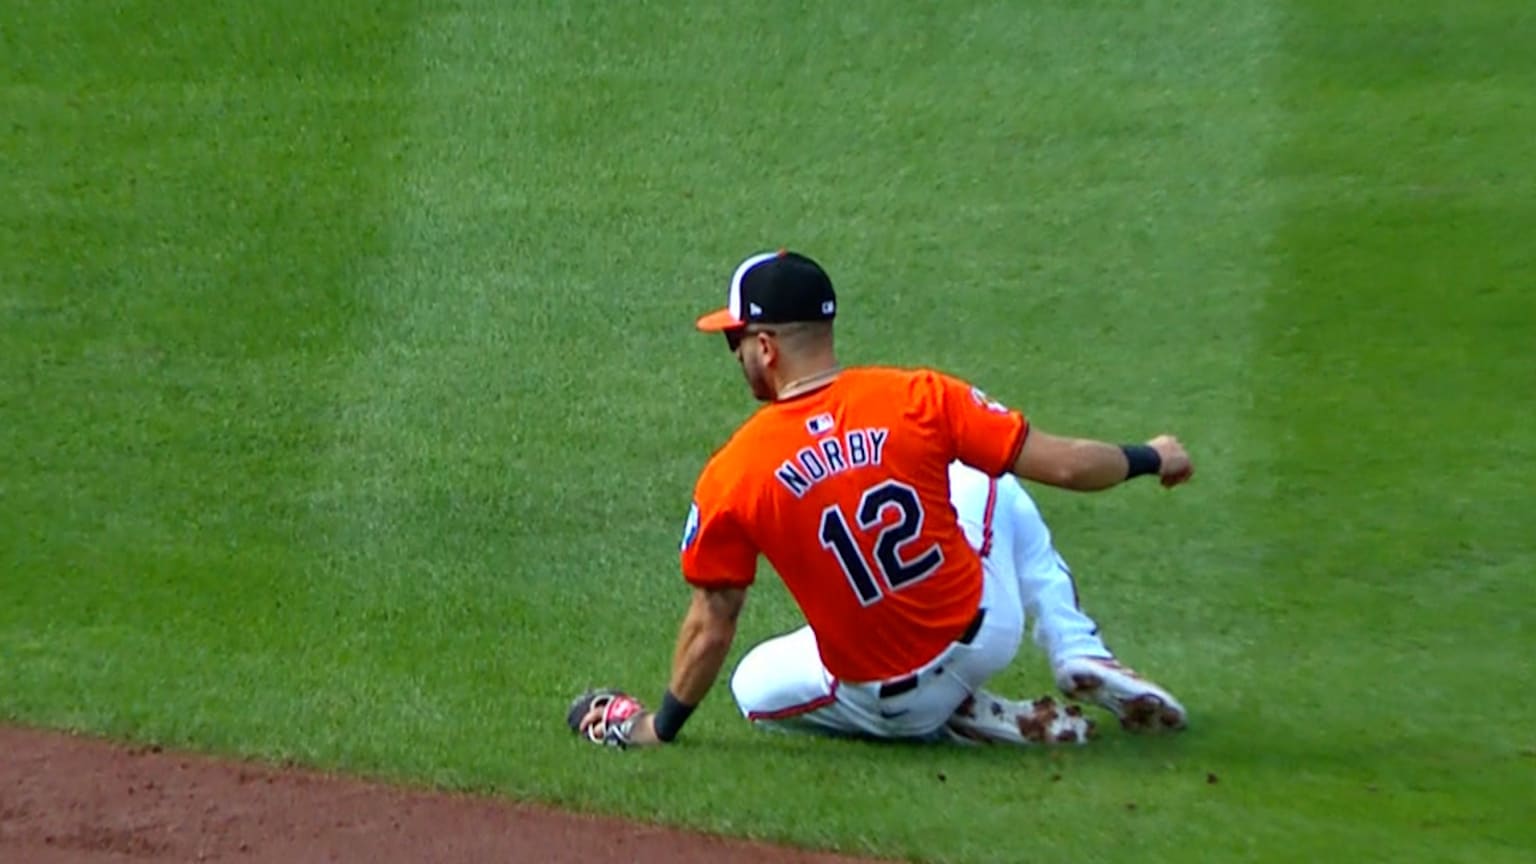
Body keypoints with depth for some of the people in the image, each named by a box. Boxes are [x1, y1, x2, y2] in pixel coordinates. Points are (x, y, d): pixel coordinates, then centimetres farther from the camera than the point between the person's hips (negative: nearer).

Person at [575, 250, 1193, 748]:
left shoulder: (731, 477, -15)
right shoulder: (918, 398, -14)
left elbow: (711, 628, -7)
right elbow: (1065, 464, -11)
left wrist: (657, 728, 9)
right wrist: (1152, 459, 10)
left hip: (887, 702, -2)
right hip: (990, 634, 3)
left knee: (754, 684, 28)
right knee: (990, 481, 26)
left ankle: (956, 719, 10)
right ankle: (1083, 659, 19)